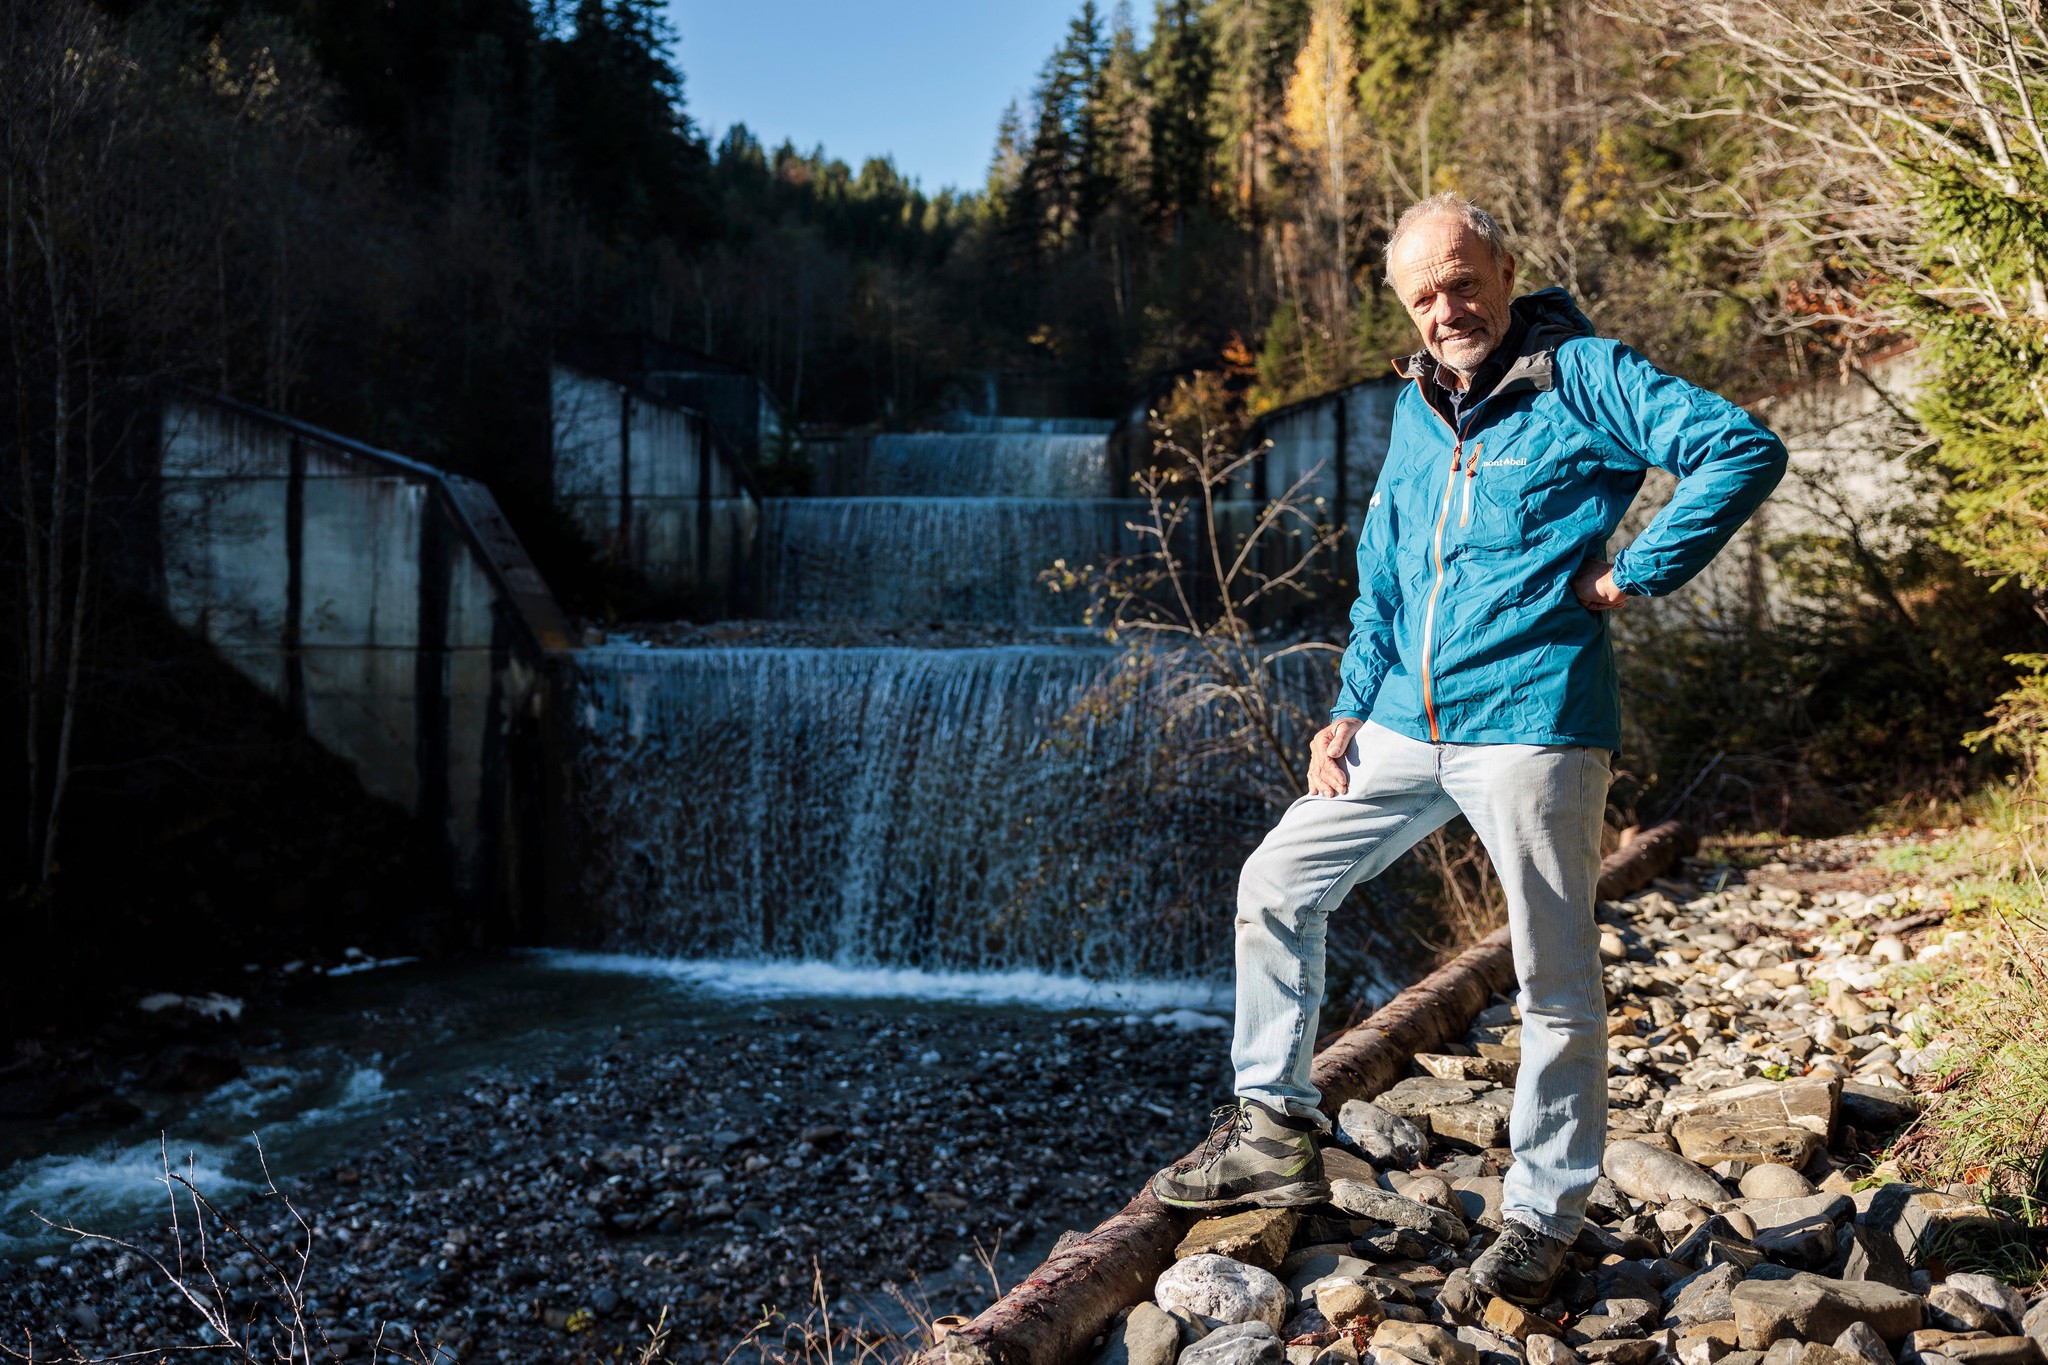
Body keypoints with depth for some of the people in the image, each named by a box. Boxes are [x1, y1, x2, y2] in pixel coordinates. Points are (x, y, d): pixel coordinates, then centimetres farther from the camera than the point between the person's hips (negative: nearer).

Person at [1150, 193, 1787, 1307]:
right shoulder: (1415, 408, 16)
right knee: (1277, 883, 7)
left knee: (1556, 982, 0)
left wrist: (1632, 574, -15)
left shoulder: (1582, 375, -5)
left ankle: (1543, 1216, 16)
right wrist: (1350, 711, 12)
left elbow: (1746, 452, -14)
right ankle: (1275, 1130, 20)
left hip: (1533, 725, -7)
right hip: (1407, 724, 7)